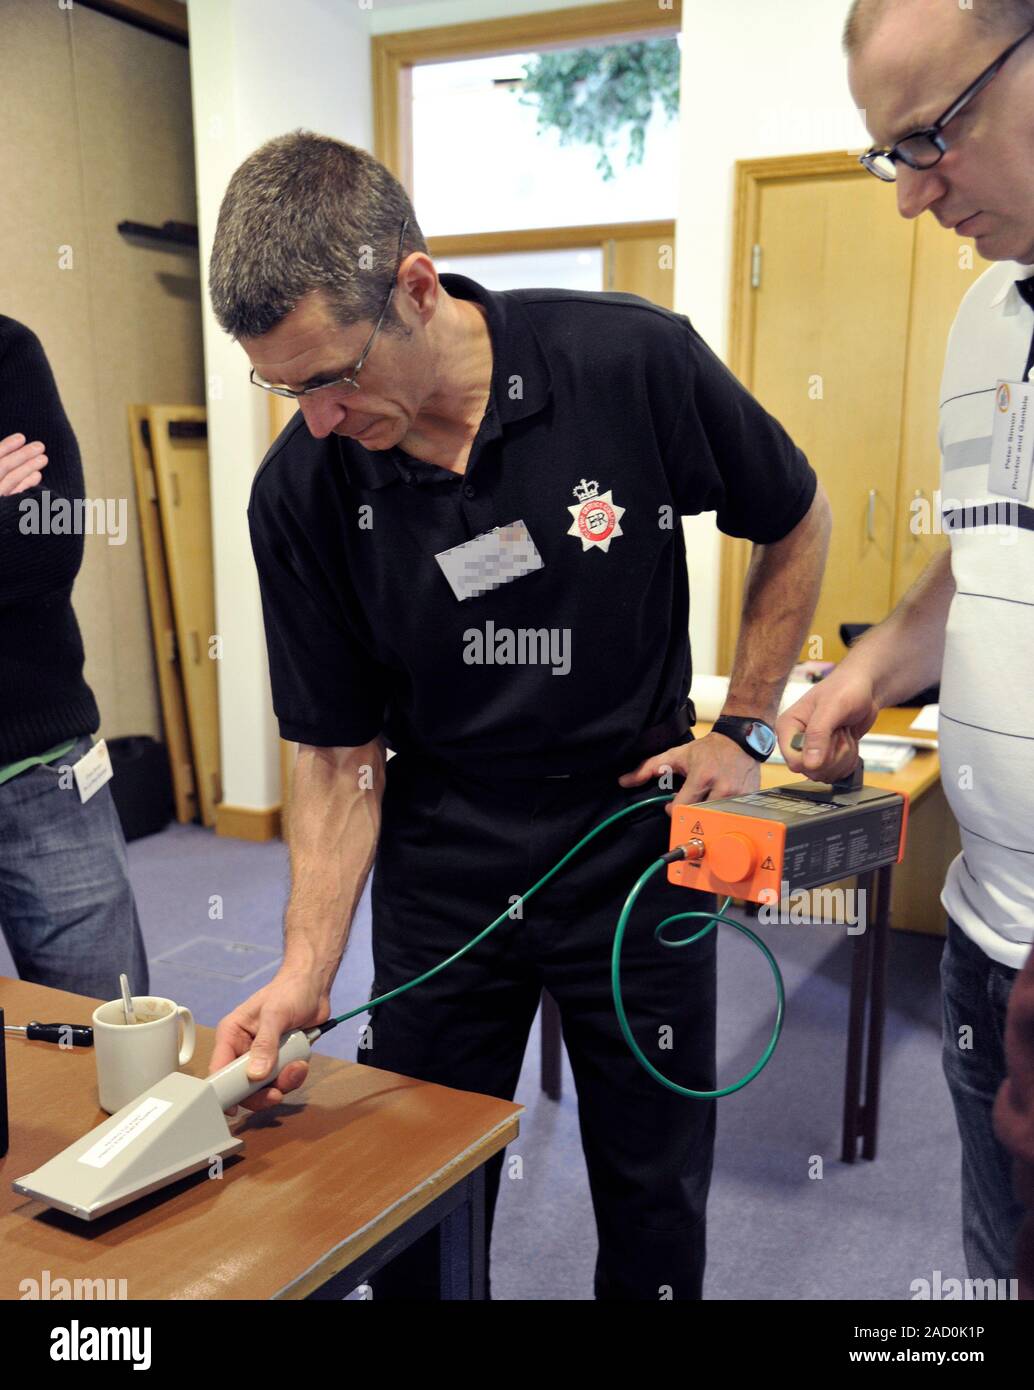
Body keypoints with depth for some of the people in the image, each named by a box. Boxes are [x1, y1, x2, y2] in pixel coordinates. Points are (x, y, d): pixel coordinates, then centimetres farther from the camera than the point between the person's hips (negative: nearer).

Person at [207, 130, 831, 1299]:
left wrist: (744, 731, -3)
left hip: (639, 851, -1)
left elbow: (796, 525, 0)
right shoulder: (299, 491, -13)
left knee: (654, 1203, 14)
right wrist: (305, 969, -14)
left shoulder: (637, 363, -18)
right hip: (441, 883, 1)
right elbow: (338, 752, -6)